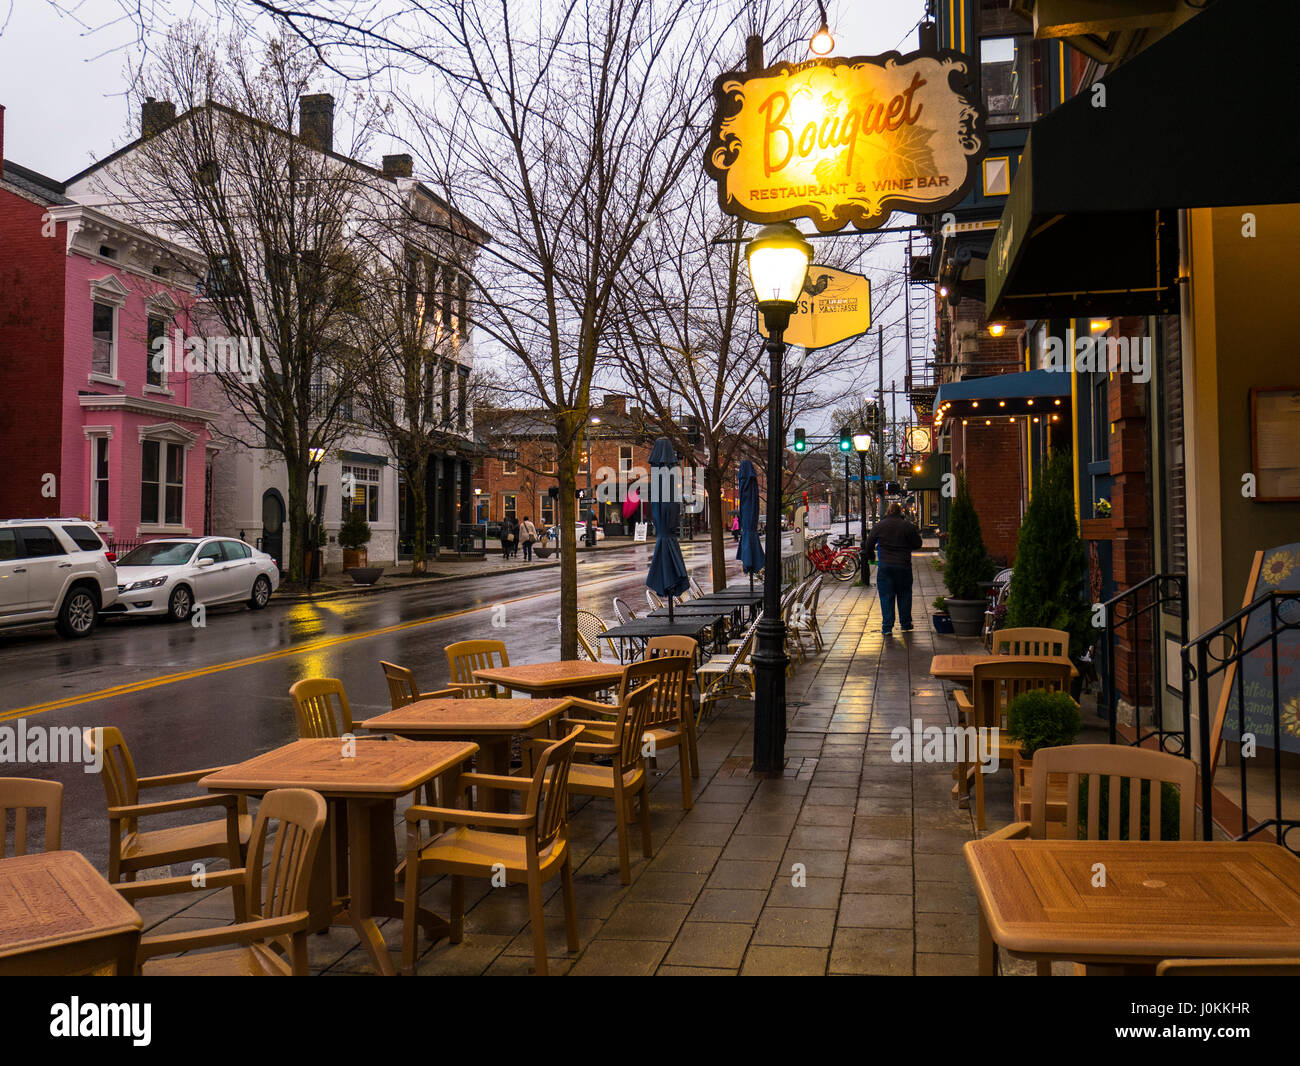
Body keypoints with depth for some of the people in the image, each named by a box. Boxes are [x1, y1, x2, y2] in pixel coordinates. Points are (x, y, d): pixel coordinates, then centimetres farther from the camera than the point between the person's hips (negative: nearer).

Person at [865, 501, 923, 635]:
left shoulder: (878, 526, 1)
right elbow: (918, 544, 3)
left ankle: (887, 627, 1)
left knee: (886, 596, 4)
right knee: (904, 595, 13)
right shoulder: (908, 526, -3)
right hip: (904, 566, 0)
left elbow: (869, 545, 8)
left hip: (885, 566, 0)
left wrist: (866, 555, 26)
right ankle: (905, 624, 20)